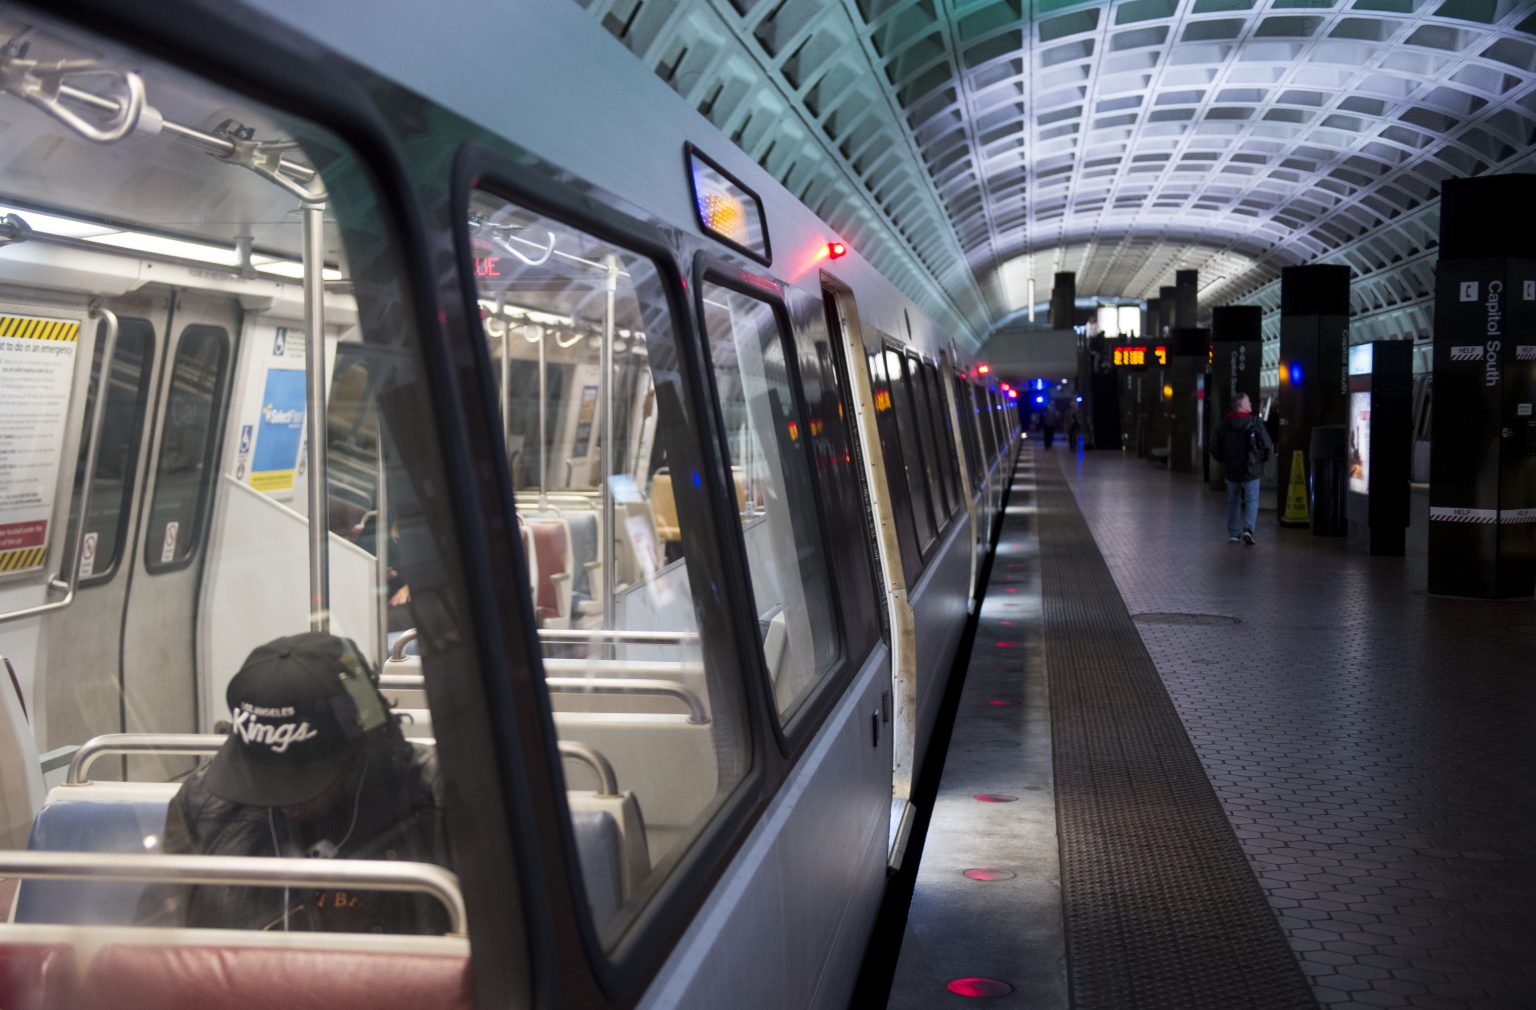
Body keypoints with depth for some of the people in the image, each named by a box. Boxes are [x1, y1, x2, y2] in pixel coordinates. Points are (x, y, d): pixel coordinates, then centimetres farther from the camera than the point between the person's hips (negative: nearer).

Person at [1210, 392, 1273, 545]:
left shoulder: (1224, 424, -2)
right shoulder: (1255, 423, -12)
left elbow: (1214, 448, 2)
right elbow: (1268, 447, -12)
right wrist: (1261, 458, 9)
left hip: (1231, 469, 3)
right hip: (1251, 469, -3)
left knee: (1233, 501, 15)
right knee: (1251, 501, 4)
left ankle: (1233, 533, 18)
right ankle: (1248, 529, -14)